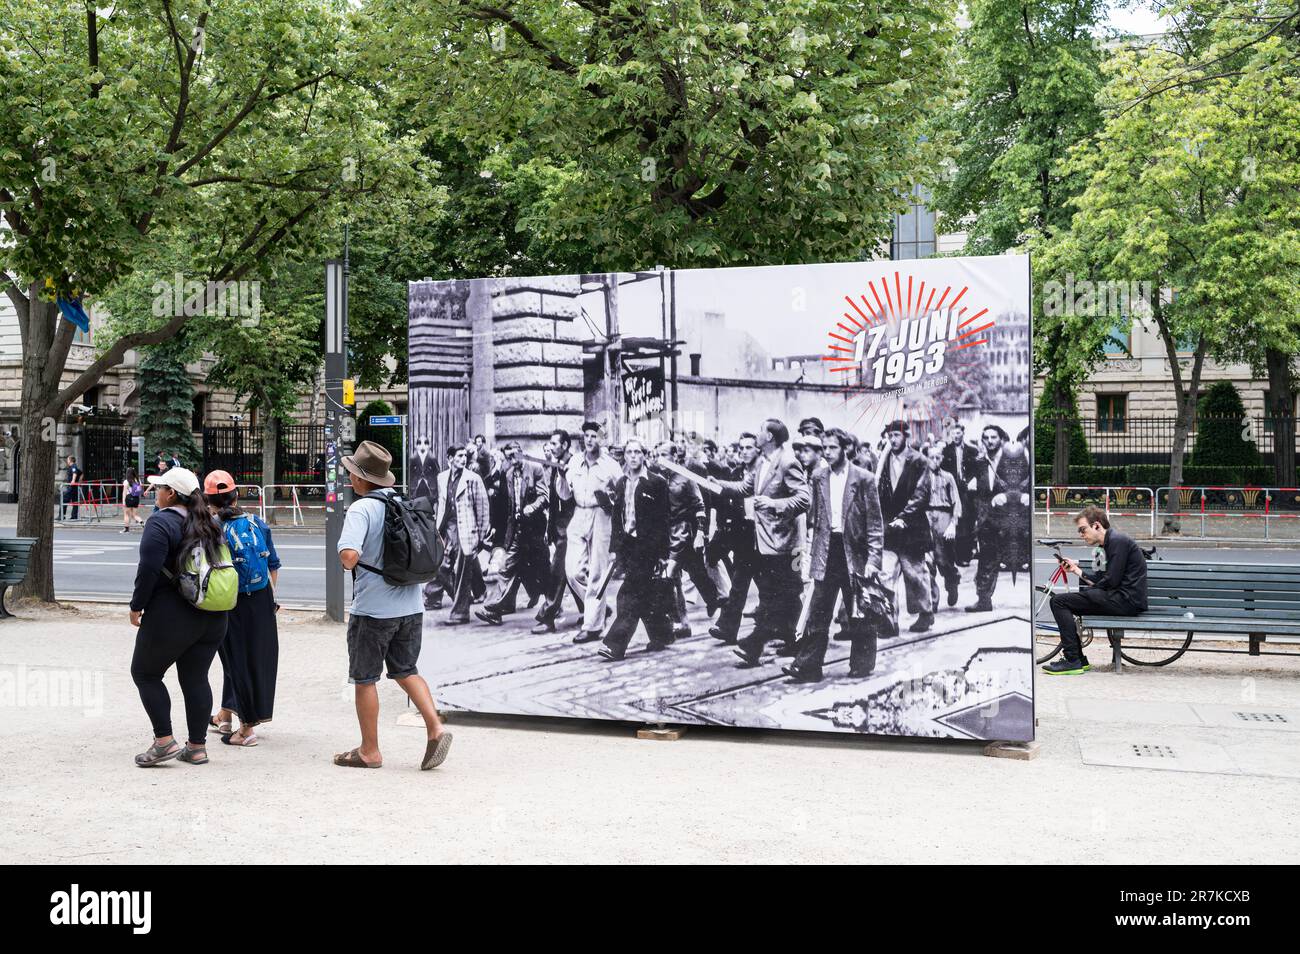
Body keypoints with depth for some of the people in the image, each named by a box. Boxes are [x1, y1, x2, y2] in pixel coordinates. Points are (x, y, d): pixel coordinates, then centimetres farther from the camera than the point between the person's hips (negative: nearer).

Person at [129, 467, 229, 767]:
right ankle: (197, 747, 12)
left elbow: (149, 569, -18)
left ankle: (164, 741, 2)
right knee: (196, 679, 11)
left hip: (171, 616, -7)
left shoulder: (160, 523, -11)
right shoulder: (208, 524, 11)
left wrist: (136, 606, -9)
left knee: (145, 673, 8)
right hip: (213, 618, 7)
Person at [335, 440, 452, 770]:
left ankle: (369, 751, 18)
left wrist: (346, 560, -7)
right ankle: (435, 728, 2)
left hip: (373, 610, -6)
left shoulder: (361, 509, -15)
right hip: (411, 606, 6)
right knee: (405, 671, 19)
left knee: (364, 679, 9)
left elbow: (349, 557, -28)